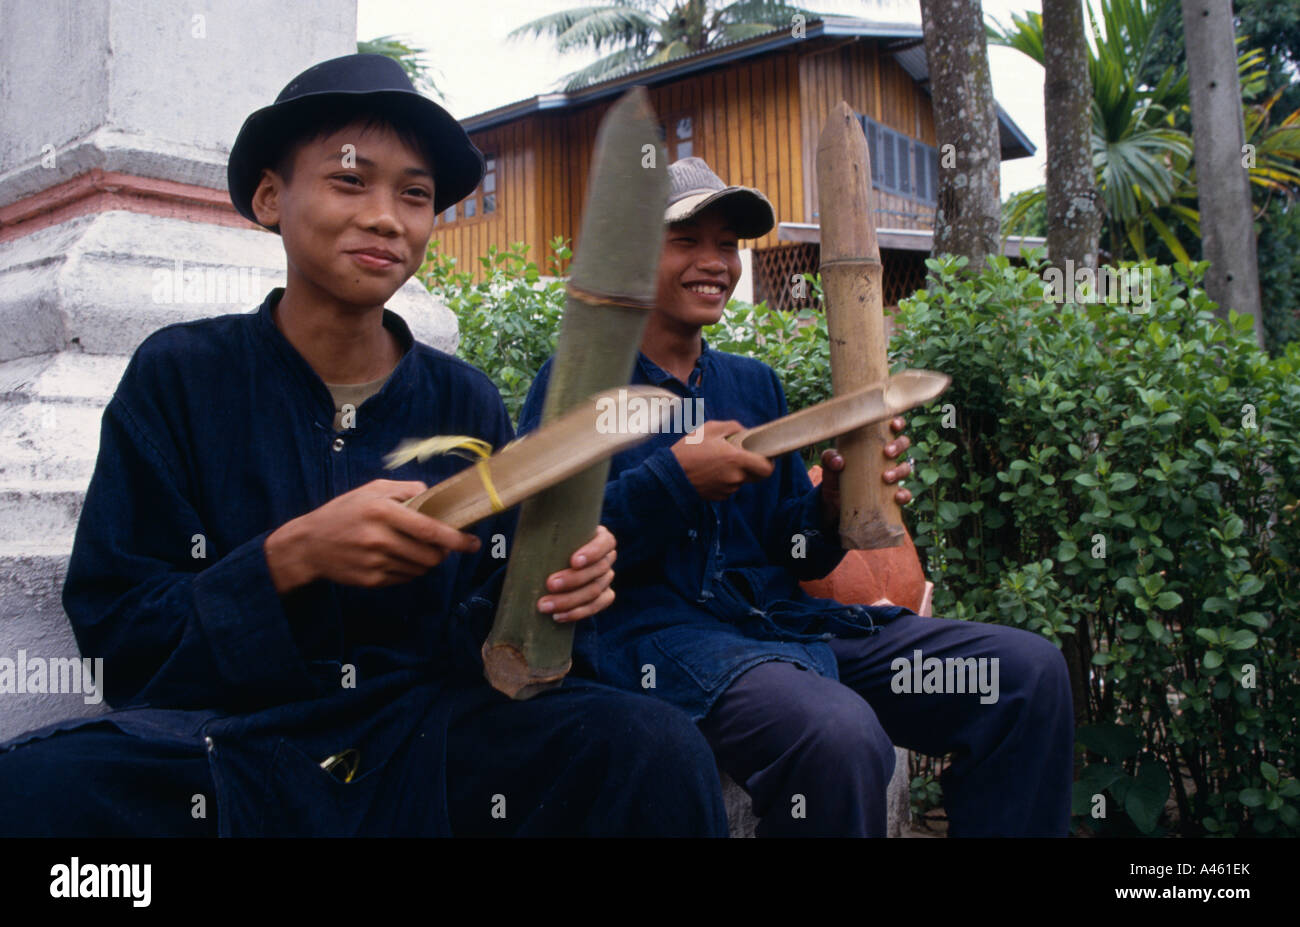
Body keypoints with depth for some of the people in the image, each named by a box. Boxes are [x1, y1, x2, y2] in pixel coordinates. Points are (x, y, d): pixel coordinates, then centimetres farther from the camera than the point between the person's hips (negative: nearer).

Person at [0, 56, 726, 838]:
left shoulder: (468, 404, 3)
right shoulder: (177, 377, -2)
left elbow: (470, 641, 5)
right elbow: (111, 633, -4)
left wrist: (547, 589, -18)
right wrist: (293, 559, -21)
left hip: (422, 737, 1)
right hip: (226, 737, -1)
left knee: (658, 746, -26)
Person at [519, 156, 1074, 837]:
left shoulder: (754, 383, 18)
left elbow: (794, 554, 16)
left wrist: (833, 506, -6)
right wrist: (673, 479, -17)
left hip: (783, 619, 6)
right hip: (656, 627, -6)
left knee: (1028, 669, -9)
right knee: (841, 735, -37)